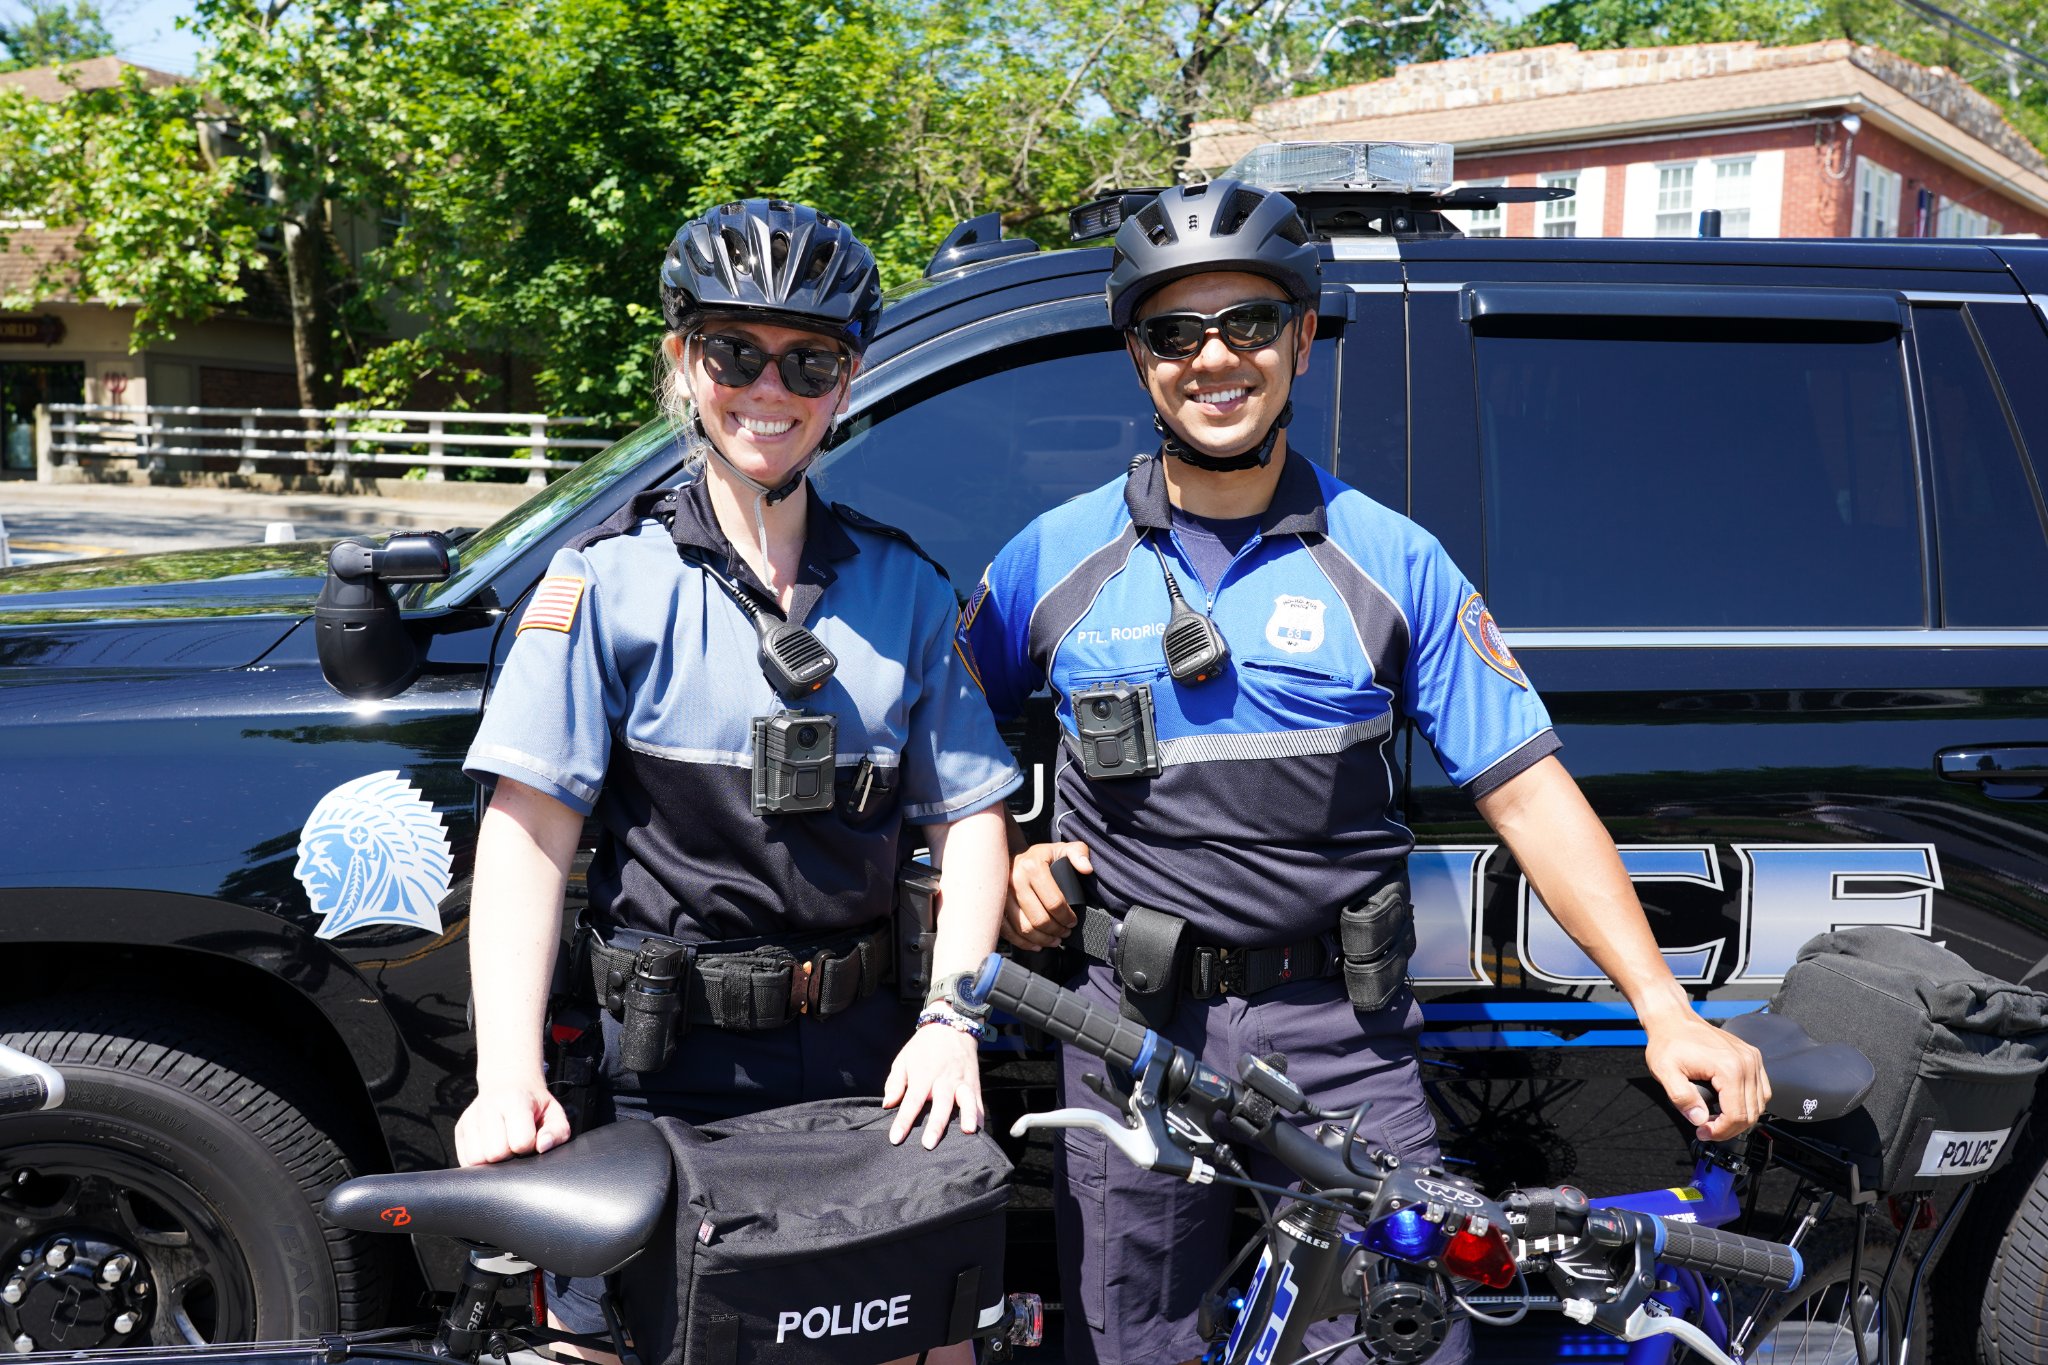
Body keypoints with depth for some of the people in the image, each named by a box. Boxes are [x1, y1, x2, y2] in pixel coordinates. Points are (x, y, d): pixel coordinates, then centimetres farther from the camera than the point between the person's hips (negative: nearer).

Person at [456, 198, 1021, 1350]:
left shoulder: (907, 589, 5)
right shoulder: (610, 583, -4)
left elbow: (969, 816, 4)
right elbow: (529, 834, -9)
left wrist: (950, 1020, -8)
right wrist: (509, 1076, -18)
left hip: (866, 1066, 2)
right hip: (660, 1074, -2)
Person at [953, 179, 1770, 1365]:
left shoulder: (1396, 563, 0)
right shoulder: (1055, 560, 3)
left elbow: (1528, 791, -3)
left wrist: (1666, 1009, -10)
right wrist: (1003, 859, -3)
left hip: (1343, 1042, 0)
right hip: (1134, 1033, 1)